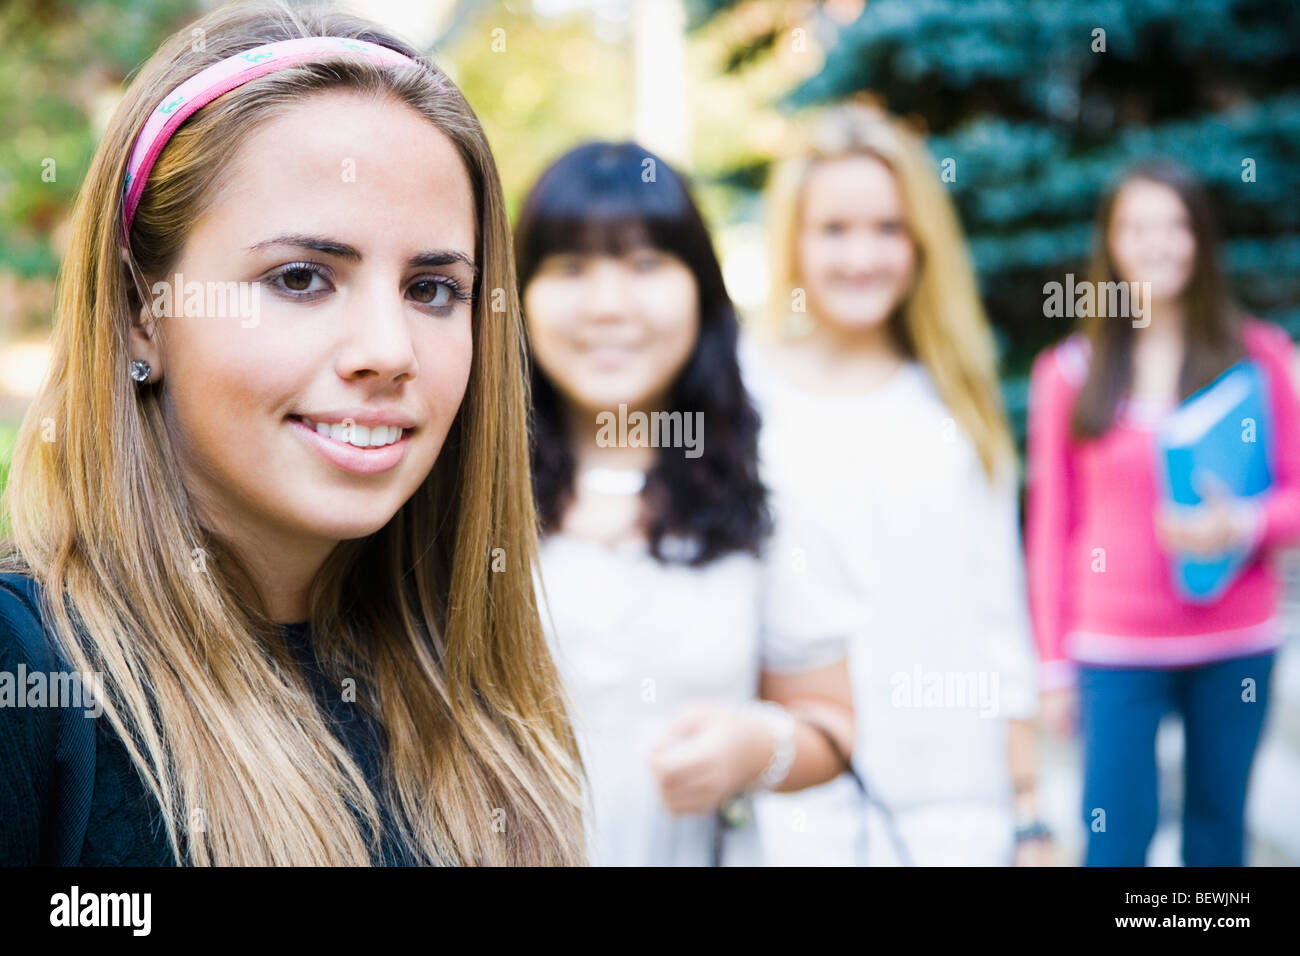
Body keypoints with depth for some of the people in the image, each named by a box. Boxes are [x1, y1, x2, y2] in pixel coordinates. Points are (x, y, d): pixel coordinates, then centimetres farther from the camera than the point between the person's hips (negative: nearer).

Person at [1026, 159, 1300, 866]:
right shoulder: (1068, 372, 1)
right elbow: (1051, 528, 4)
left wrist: (1241, 525, -17)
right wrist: (1054, 664, 3)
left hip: (1235, 642, 1)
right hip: (1117, 649, -1)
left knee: (1218, 831, 8)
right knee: (1117, 839, -2)